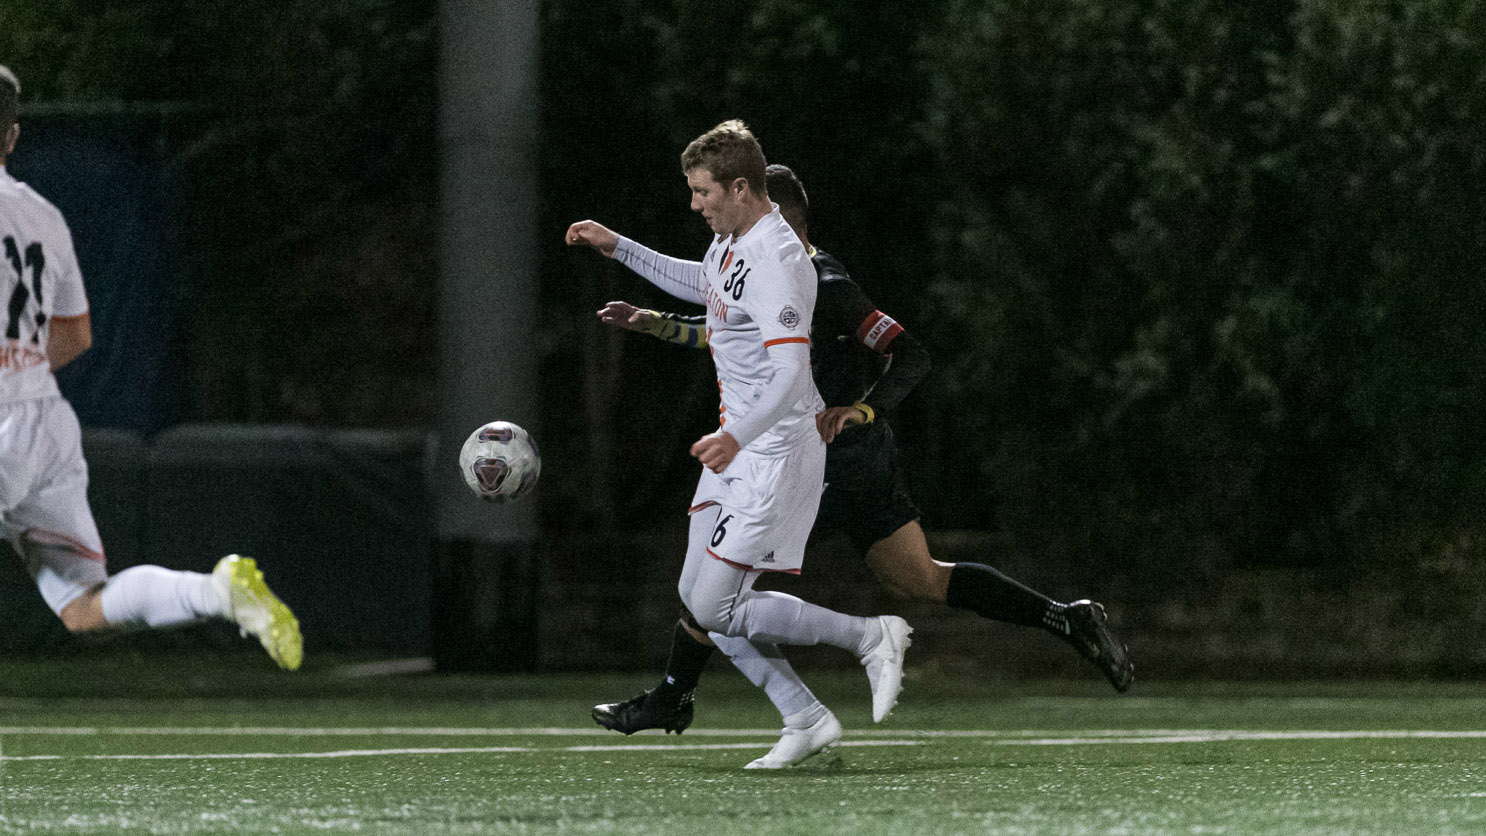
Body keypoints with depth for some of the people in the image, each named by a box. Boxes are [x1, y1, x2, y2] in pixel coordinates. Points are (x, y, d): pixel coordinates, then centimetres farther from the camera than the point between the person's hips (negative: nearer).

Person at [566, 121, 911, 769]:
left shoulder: (777, 261, -23)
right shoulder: (731, 240, 8)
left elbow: (789, 372, -32)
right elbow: (700, 285, 33)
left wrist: (737, 437, -46)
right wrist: (618, 248, 28)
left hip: (774, 451, -10)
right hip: (737, 445, 10)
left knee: (717, 607, -12)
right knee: (695, 594, 8)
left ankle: (872, 637, -1)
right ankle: (806, 720, 10)